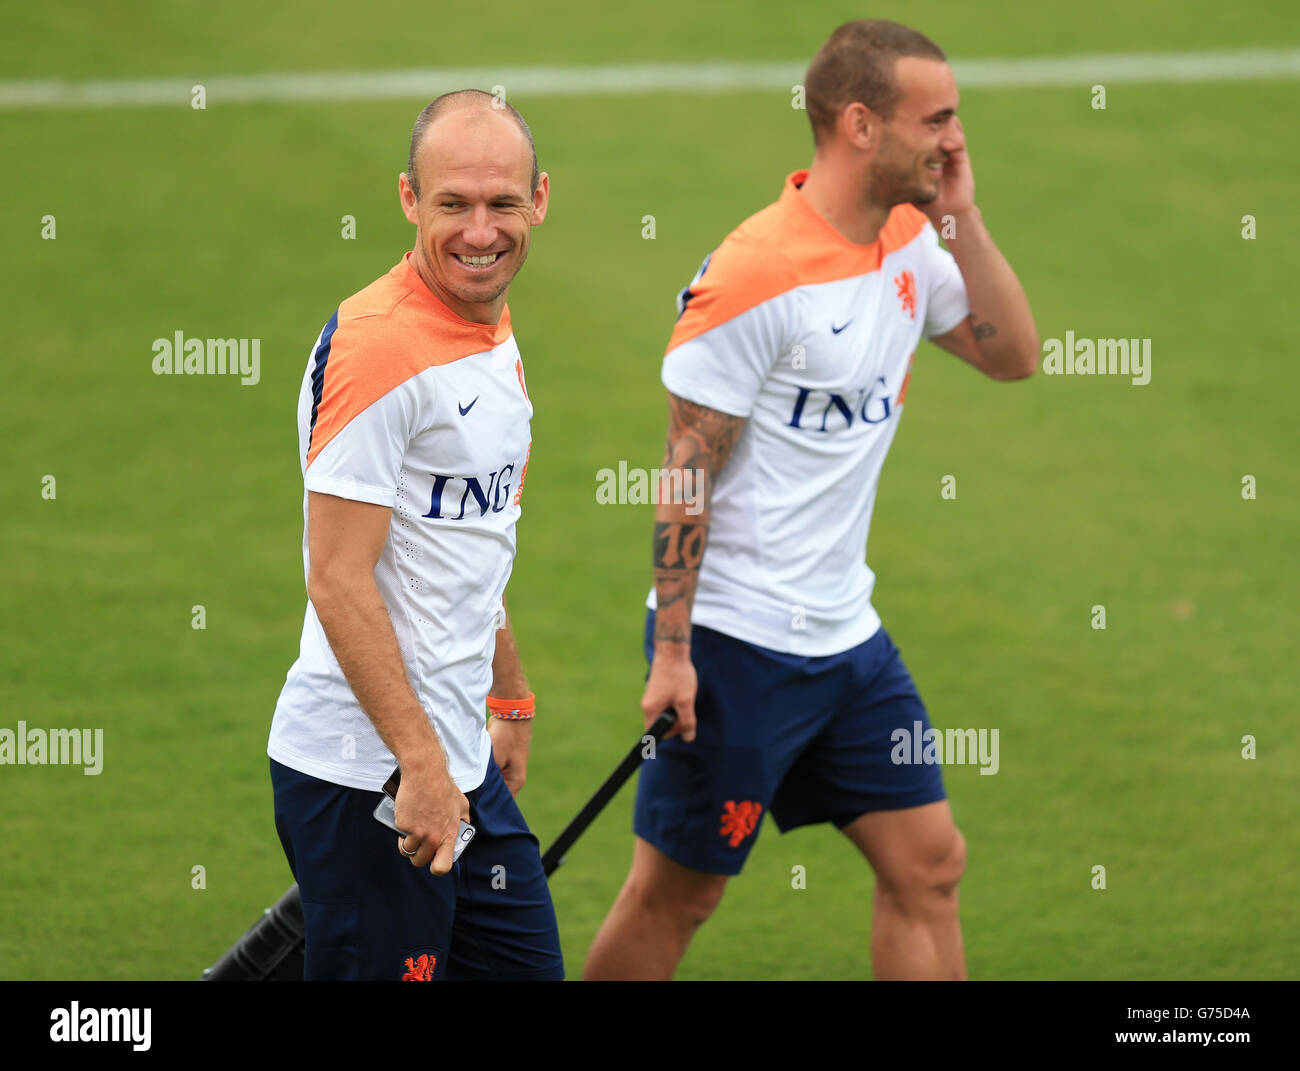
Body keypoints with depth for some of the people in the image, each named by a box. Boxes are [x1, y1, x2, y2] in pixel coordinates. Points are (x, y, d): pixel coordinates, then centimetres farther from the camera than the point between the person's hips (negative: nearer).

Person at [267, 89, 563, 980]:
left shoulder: (494, 338, 12)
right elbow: (338, 582, -20)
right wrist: (421, 762, -21)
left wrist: (510, 700, 27)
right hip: (368, 775, -9)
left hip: (461, 763, 9)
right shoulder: (377, 346, -17)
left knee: (524, 965, 10)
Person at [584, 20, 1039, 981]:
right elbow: (686, 470, -17)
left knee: (928, 865, 7)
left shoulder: (909, 240, 6)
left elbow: (1013, 355, 10)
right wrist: (672, 653, -18)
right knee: (674, 896, 0)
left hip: (846, 638, 8)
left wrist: (962, 218, -2)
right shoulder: (756, 273, -19)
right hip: (738, 641, -8)